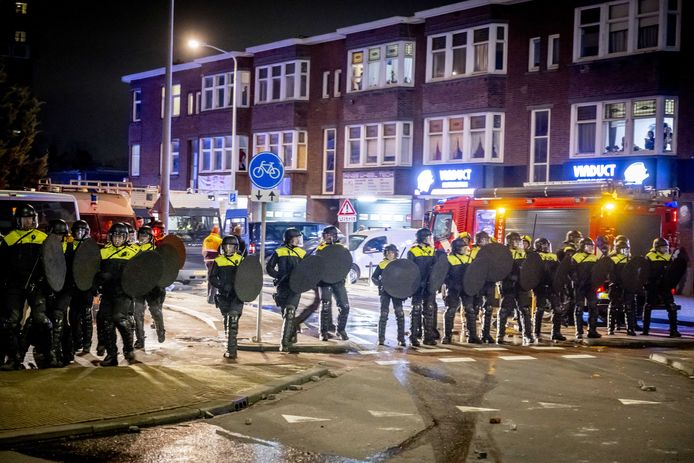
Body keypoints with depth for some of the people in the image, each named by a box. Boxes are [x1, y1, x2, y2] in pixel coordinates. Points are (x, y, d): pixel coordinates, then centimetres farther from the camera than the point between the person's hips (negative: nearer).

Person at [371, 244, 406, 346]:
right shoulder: (381, 264, 4)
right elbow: (374, 277, 8)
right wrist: (379, 284, -11)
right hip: (385, 291, -1)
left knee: (400, 313, -6)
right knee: (384, 314, -1)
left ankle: (401, 339, -1)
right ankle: (381, 339, 5)